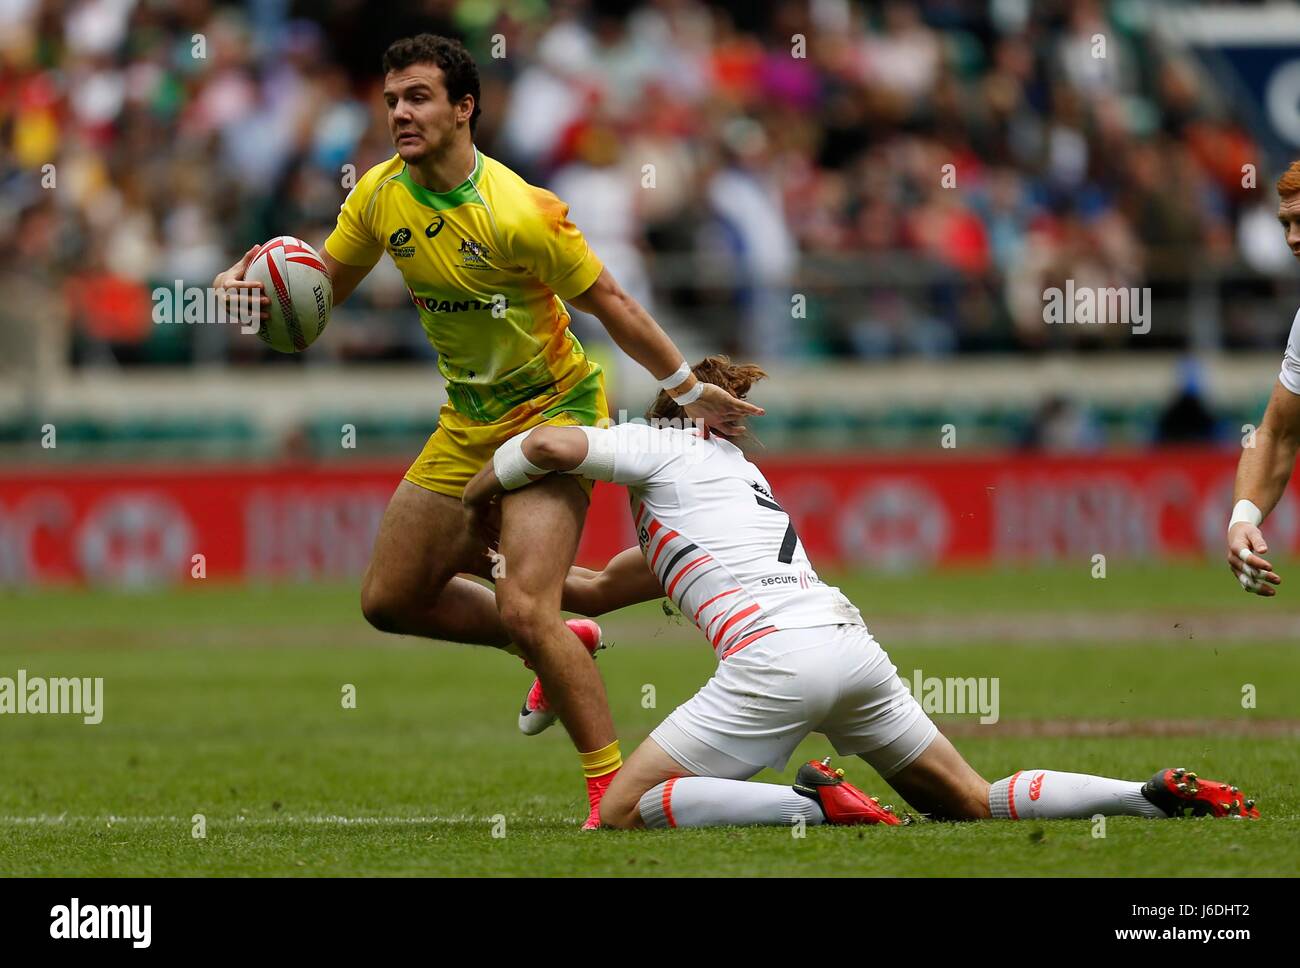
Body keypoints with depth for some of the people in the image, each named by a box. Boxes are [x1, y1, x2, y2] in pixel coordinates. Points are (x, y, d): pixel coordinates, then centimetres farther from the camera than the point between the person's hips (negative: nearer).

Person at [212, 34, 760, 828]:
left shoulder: (522, 214, -24)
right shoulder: (381, 194, -5)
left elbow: (608, 302, -14)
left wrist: (690, 390, -7)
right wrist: (253, 277, -12)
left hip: (554, 410, -7)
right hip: (467, 426, 7)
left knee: (523, 608, -23)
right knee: (391, 600, 11)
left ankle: (617, 790, -11)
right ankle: (562, 645, 32)